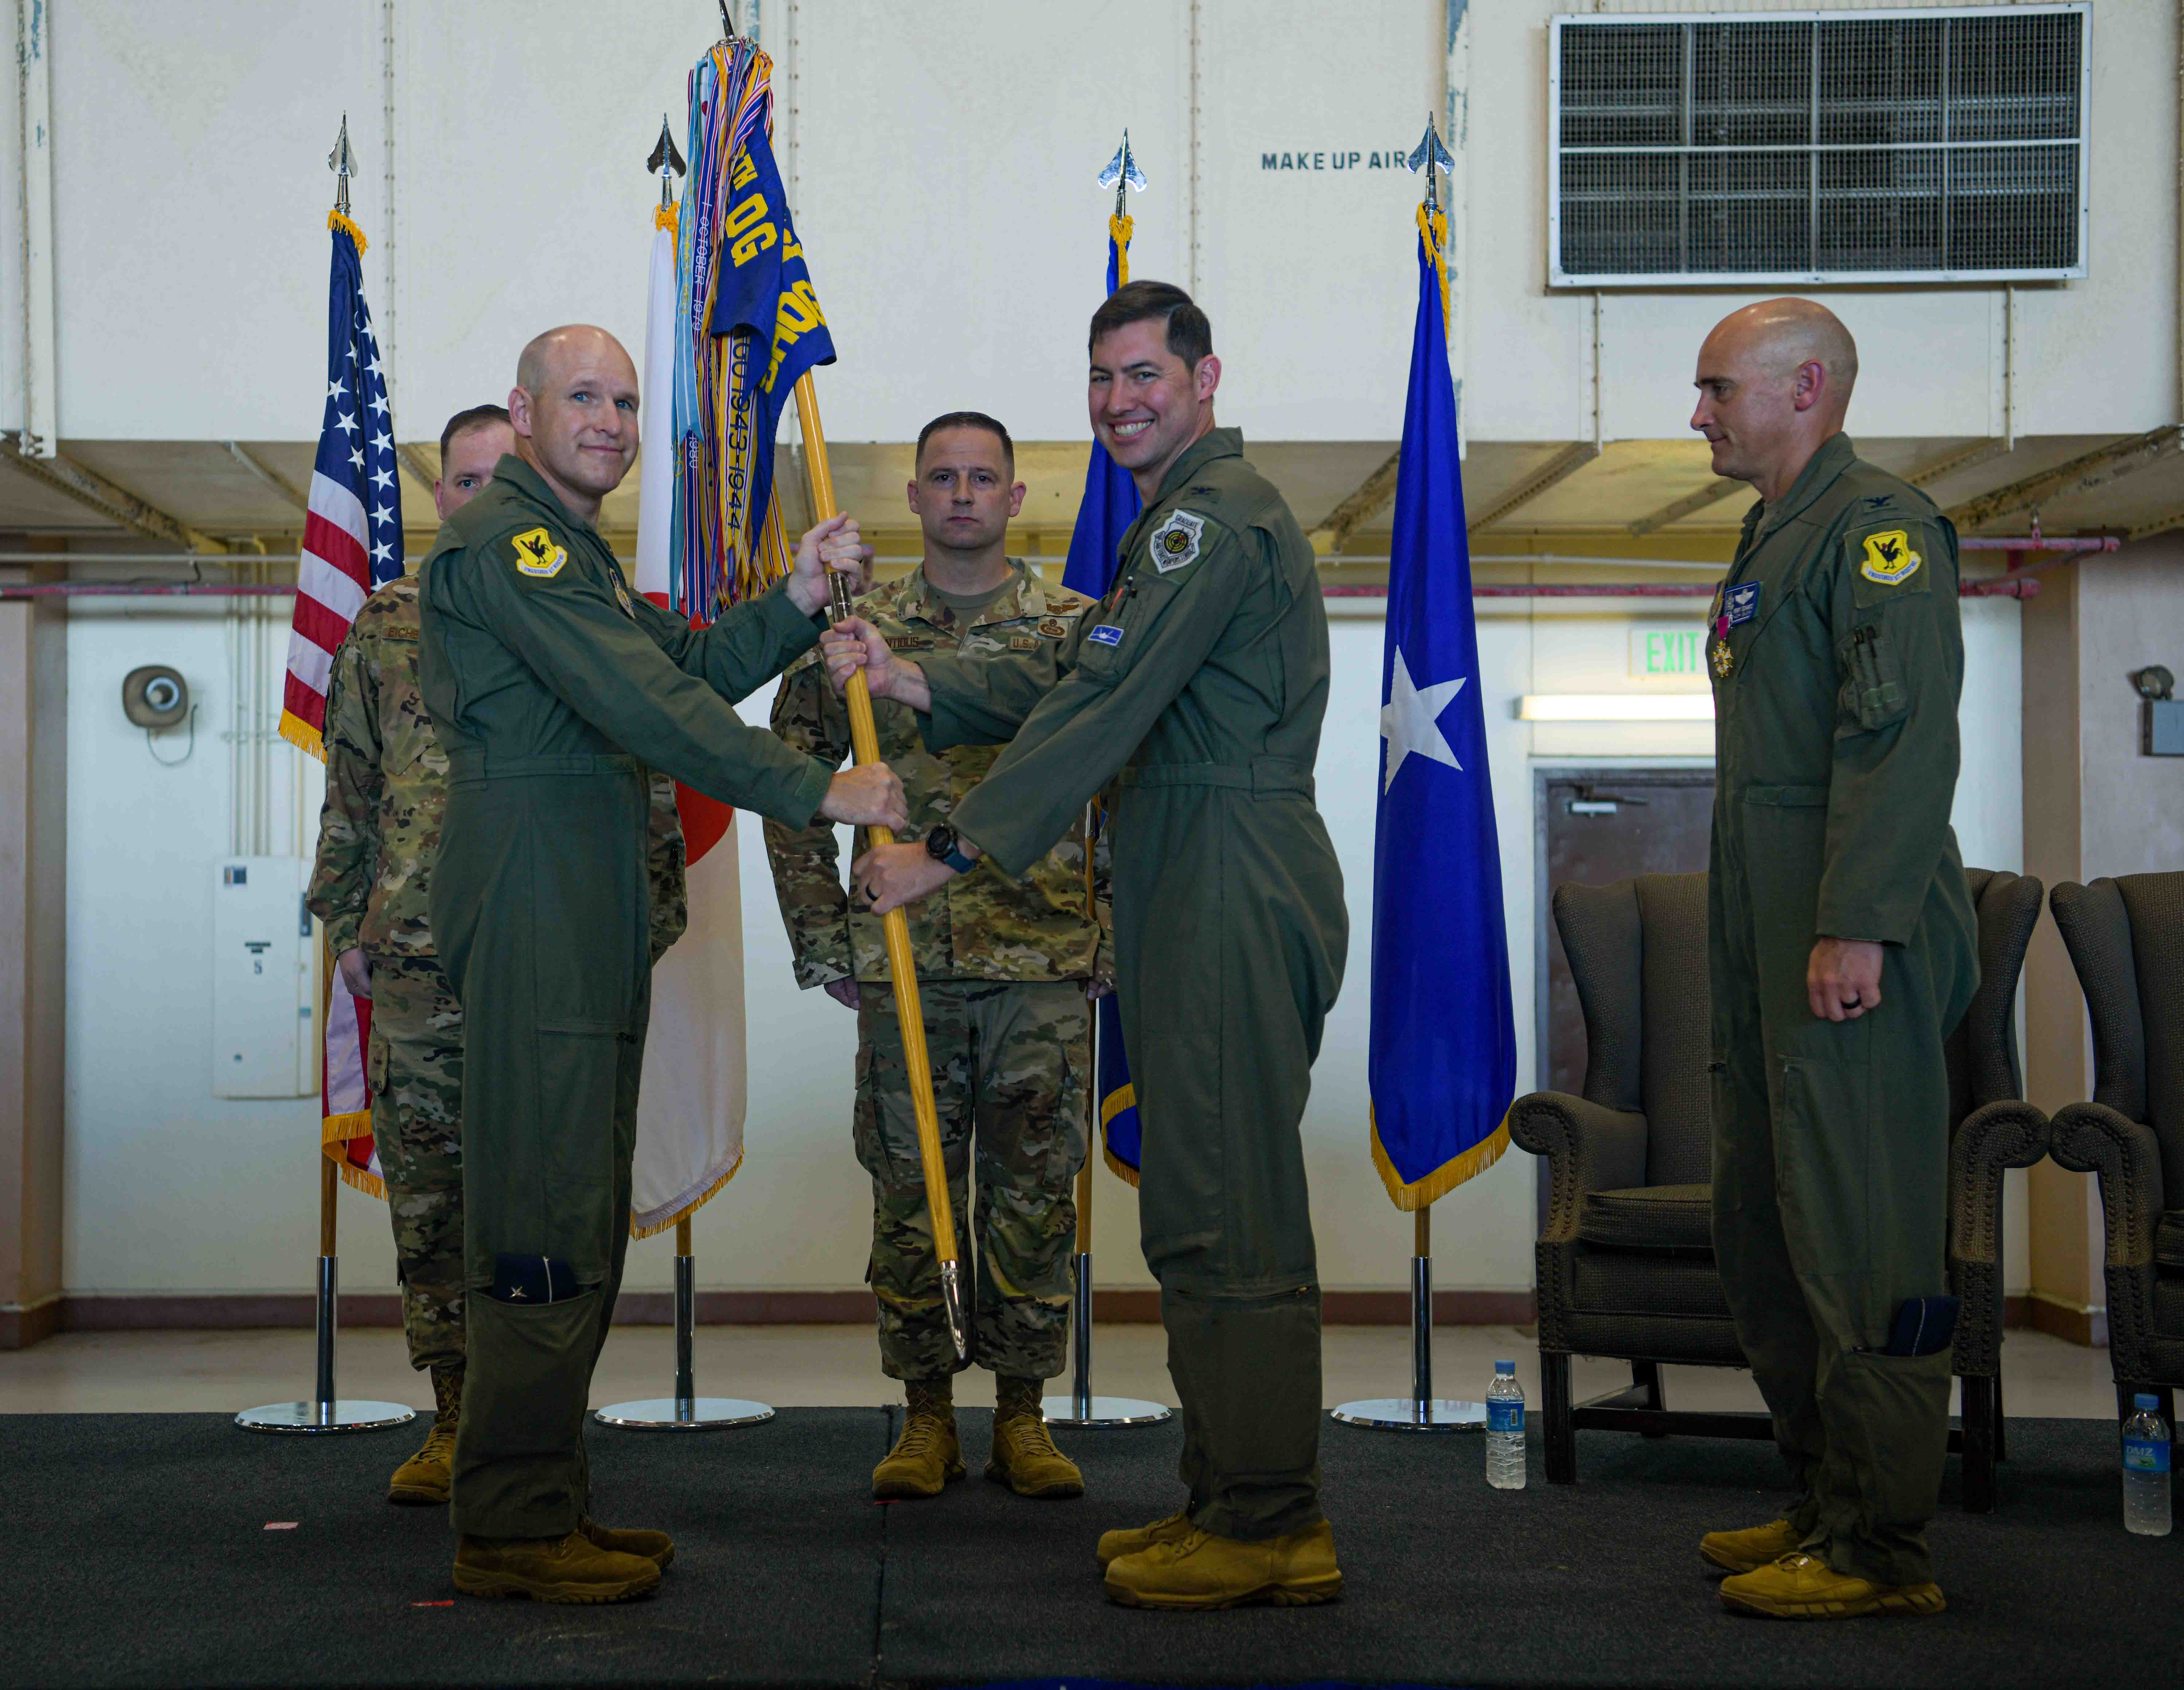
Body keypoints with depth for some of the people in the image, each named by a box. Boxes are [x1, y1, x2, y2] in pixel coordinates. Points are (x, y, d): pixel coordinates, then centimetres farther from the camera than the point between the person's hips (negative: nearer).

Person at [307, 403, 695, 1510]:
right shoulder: (387, 625, 11)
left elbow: (649, 785, 6)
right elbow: (350, 787, 16)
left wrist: (643, 923, 0)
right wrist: (346, 922, 11)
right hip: (419, 953, 2)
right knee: (429, 1191, 4)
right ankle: (454, 1419, 14)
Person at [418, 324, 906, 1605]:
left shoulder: (570, 548, 25)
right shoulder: (502, 540, -10)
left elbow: (681, 669, 20)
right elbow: (648, 706, -18)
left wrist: (799, 603, 7)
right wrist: (820, 792, -17)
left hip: (586, 926, 11)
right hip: (533, 917, -11)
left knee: (580, 1231, 12)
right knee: (546, 1227, -9)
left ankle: (547, 1503, 19)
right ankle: (512, 1530, -4)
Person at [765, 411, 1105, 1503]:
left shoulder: (1078, 631, 4)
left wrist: (1116, 933, 1)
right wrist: (823, 941, 5)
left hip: (1045, 967, 0)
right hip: (905, 969, 1)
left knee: (1034, 1196, 4)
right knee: (910, 1194, 4)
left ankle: (1022, 1416, 16)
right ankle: (927, 1416, 17)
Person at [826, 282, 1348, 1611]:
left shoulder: (1219, 513, -12)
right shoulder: (1183, 518, 24)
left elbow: (1101, 709, -18)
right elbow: (1068, 680, 19)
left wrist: (952, 855, -17)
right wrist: (908, 679, 6)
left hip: (1235, 889, -11)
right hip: (1203, 894, 11)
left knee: (1227, 1213, -8)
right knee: (1213, 1207, 13)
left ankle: (1265, 1523, -3)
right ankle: (1238, 1504, 20)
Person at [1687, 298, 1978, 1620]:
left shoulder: (1877, 523, -8)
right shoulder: (1776, 538, 22)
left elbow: (1905, 734, -19)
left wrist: (1856, 924, -25)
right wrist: (1760, 944, 18)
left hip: (1852, 940, -10)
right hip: (1769, 943, 10)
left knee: (1863, 1243, -8)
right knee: (1764, 1235, 13)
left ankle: (1884, 1548, -2)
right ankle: (1828, 1502, 23)